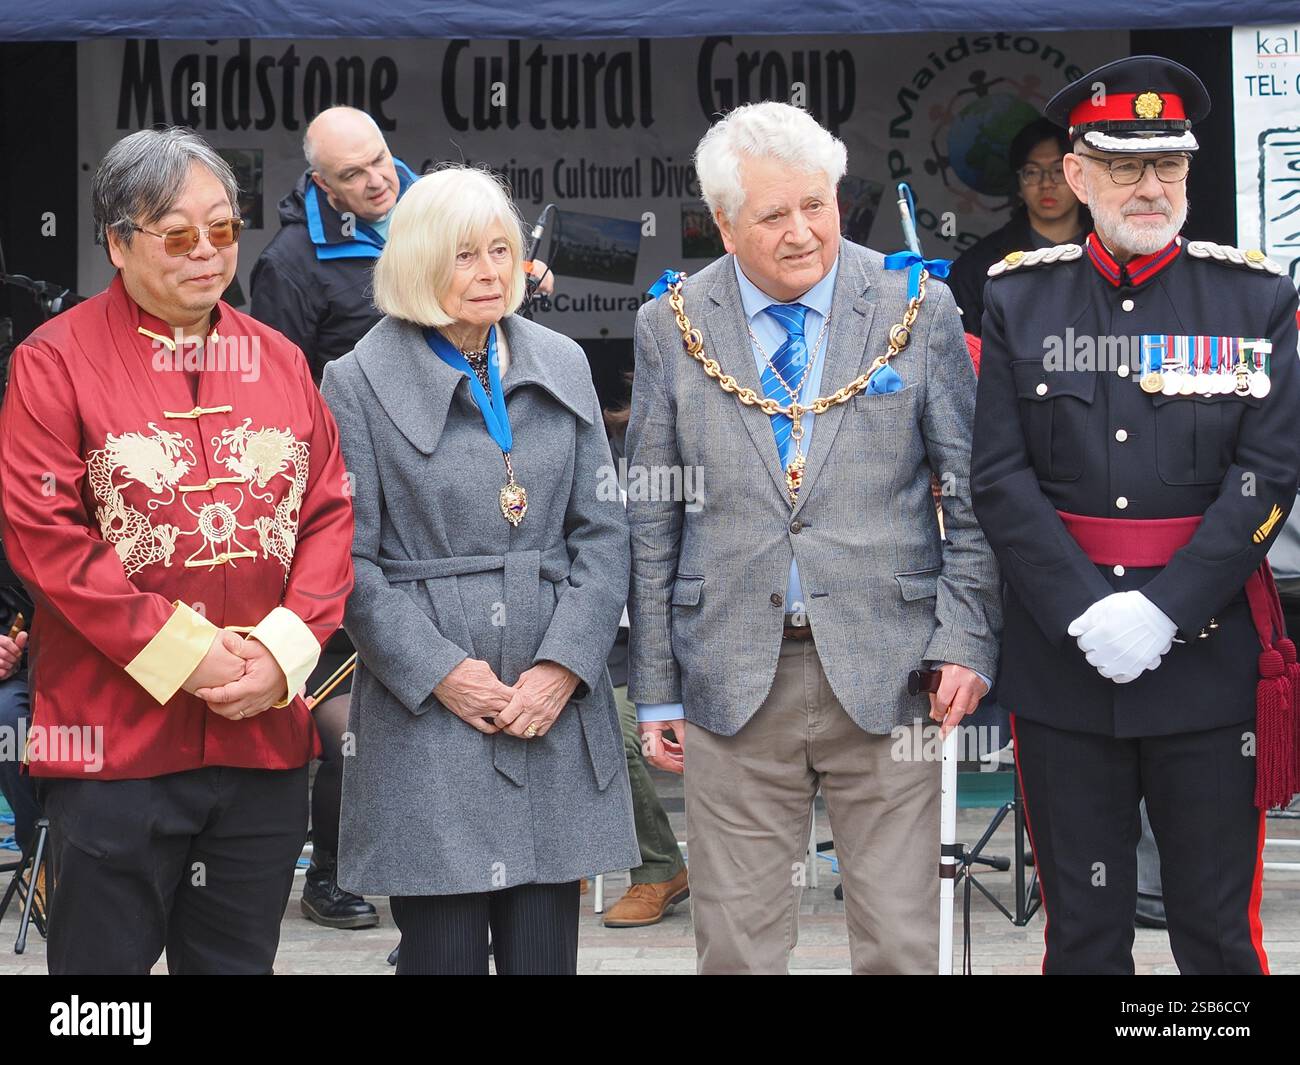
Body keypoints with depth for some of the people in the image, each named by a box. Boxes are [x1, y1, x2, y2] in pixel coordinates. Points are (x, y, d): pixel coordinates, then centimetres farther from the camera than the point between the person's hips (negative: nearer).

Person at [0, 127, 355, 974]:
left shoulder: (281, 362, 12)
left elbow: (330, 516, 8)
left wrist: (283, 651, -7)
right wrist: (183, 652, -13)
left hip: (265, 736, 4)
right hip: (115, 738, -4)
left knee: (238, 959, 12)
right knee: (106, 956, 3)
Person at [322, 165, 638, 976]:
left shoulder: (562, 365, 11)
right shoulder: (361, 382, 0)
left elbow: (603, 529, 8)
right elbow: (348, 560, -3)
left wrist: (565, 664, -4)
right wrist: (438, 671, -11)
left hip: (556, 702, 3)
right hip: (427, 712, -3)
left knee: (546, 948, 5)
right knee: (444, 948, 0)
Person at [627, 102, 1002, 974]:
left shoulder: (920, 313, 3)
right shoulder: (672, 329, 5)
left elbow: (972, 497, 5)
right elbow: (652, 522, 7)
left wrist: (967, 642, -6)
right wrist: (655, 689, 5)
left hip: (886, 678, -1)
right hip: (731, 686, 1)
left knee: (901, 942, 3)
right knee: (738, 944, 6)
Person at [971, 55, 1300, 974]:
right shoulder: (1020, 299, 4)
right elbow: (1001, 478, -2)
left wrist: (1166, 612, -15)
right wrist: (1086, 612, -14)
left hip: (1206, 650, -1)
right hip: (1062, 654, 1)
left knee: (1219, 926, 6)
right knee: (1082, 928, 10)